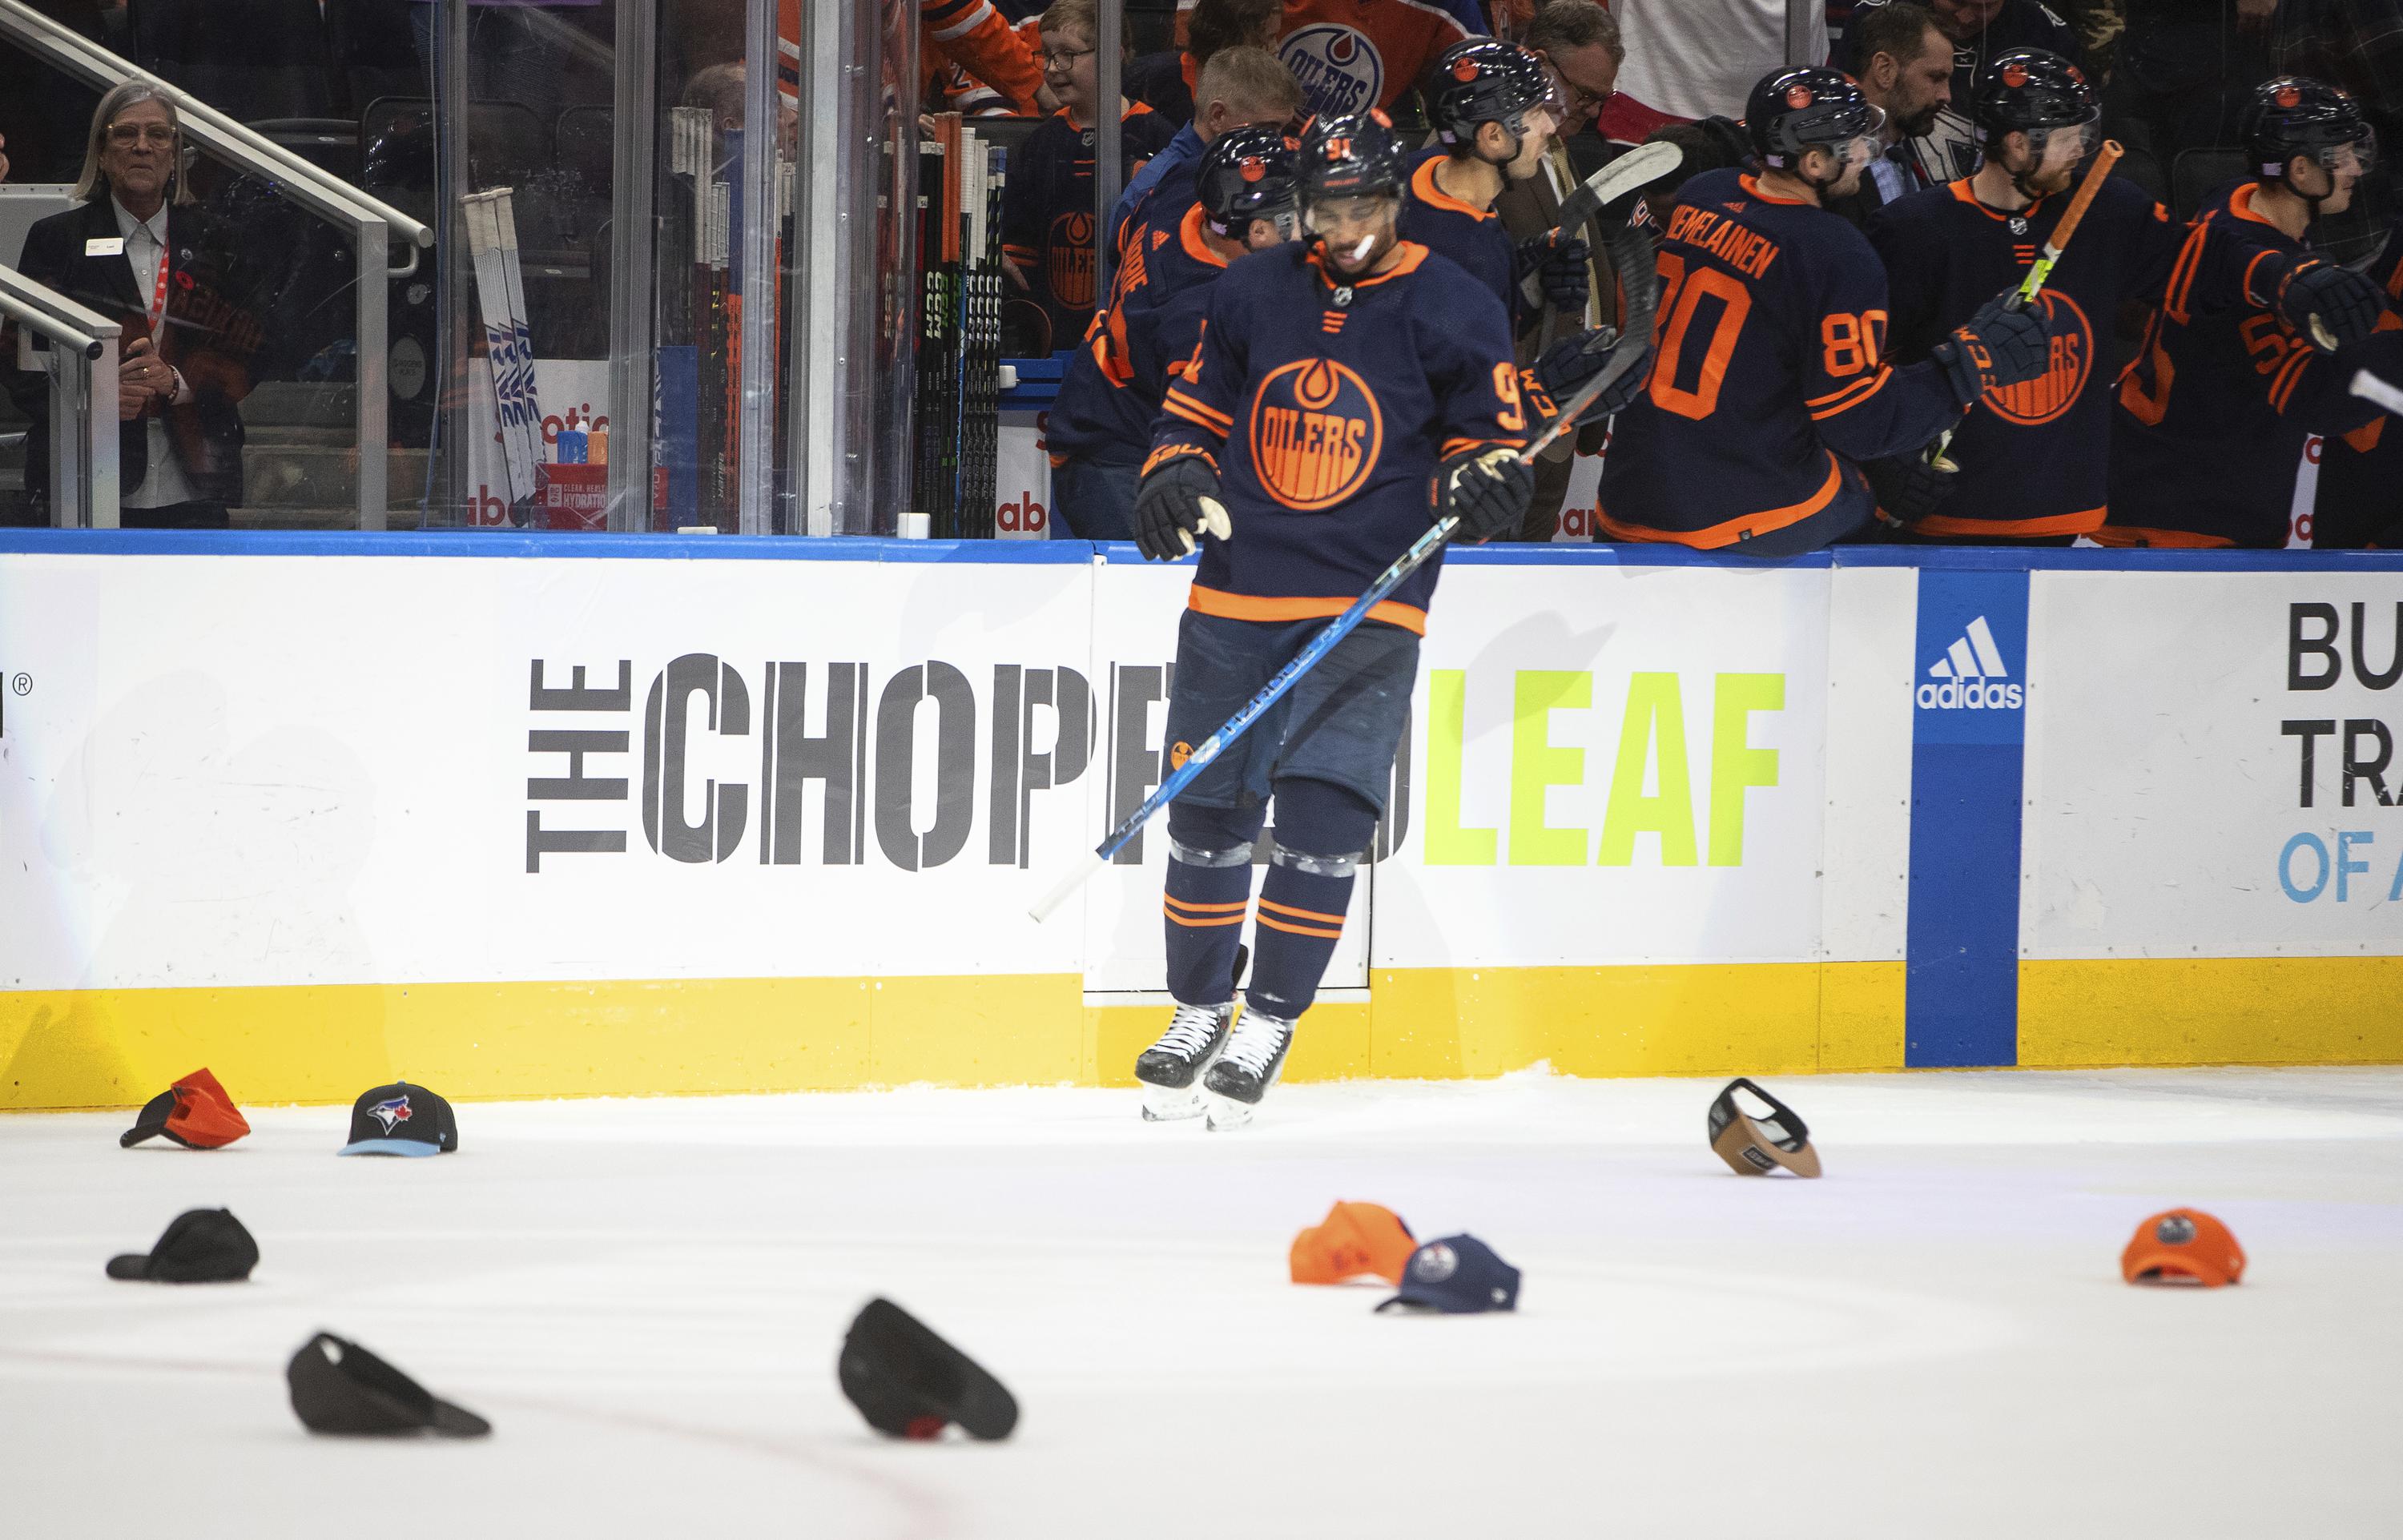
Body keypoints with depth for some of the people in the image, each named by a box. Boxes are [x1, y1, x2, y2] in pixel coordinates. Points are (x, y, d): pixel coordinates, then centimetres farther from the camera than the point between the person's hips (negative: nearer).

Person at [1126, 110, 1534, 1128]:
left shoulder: (1450, 311, -2)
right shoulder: (1251, 294, 7)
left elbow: (1492, 432, 5)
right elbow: (1198, 403, 19)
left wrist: (1481, 478, -17)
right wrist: (1174, 476, 1)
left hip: (1366, 606, -3)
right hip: (1236, 589, 3)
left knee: (1325, 806, -13)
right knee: (1208, 805, 6)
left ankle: (1268, 1025, 0)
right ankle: (1199, 1008, 24)